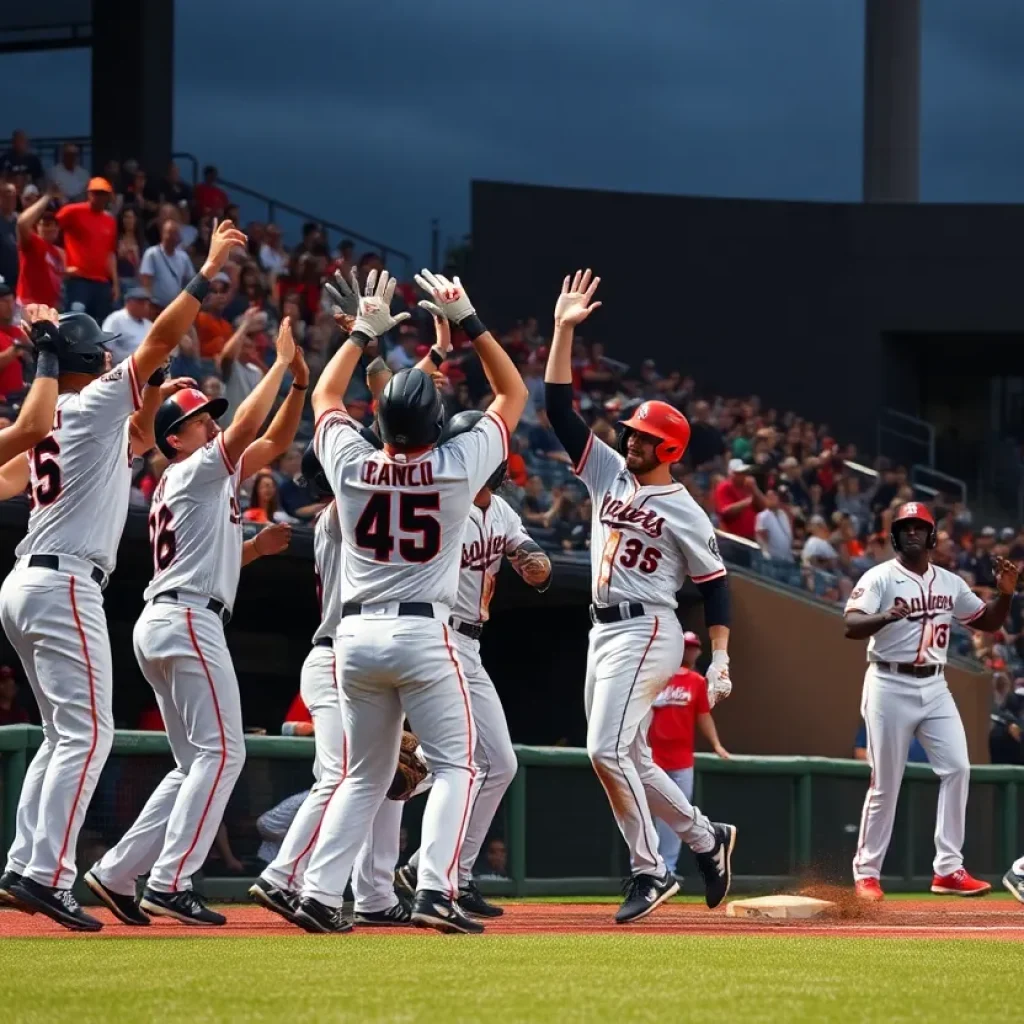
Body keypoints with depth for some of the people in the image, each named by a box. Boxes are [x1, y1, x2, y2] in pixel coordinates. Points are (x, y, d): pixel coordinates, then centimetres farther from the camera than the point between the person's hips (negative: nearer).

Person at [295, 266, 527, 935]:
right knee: (455, 765, 3)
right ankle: (436, 890, -13)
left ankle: (319, 893, 5)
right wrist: (467, 320, 9)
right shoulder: (458, 468, -7)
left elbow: (326, 396, 21)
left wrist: (365, 332, 25)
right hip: (424, 637, -4)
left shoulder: (353, 466, -1)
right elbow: (514, 394, 7)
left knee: (366, 775, 15)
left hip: (357, 635, 4)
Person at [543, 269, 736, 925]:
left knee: (607, 749, -18)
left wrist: (720, 661, -11)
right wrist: (564, 330, 0)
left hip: (646, 632, -8)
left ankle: (650, 871, -13)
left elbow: (715, 586, -3)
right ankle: (706, 839, 25)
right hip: (604, 631, 8)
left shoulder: (684, 513, -5)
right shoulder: (610, 473, 11)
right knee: (629, 757, 9)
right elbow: (560, 407, 8)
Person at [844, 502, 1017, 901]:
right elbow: (851, 626, -19)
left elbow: (988, 622, 18)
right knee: (885, 783, -3)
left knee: (957, 768, -6)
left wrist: (1005, 594, -2)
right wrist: (886, 617, -39)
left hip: (935, 688, 5)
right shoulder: (879, 578, -6)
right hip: (891, 686, -5)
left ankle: (948, 870, -3)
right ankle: (866, 873, 8)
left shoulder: (950, 582, 11)